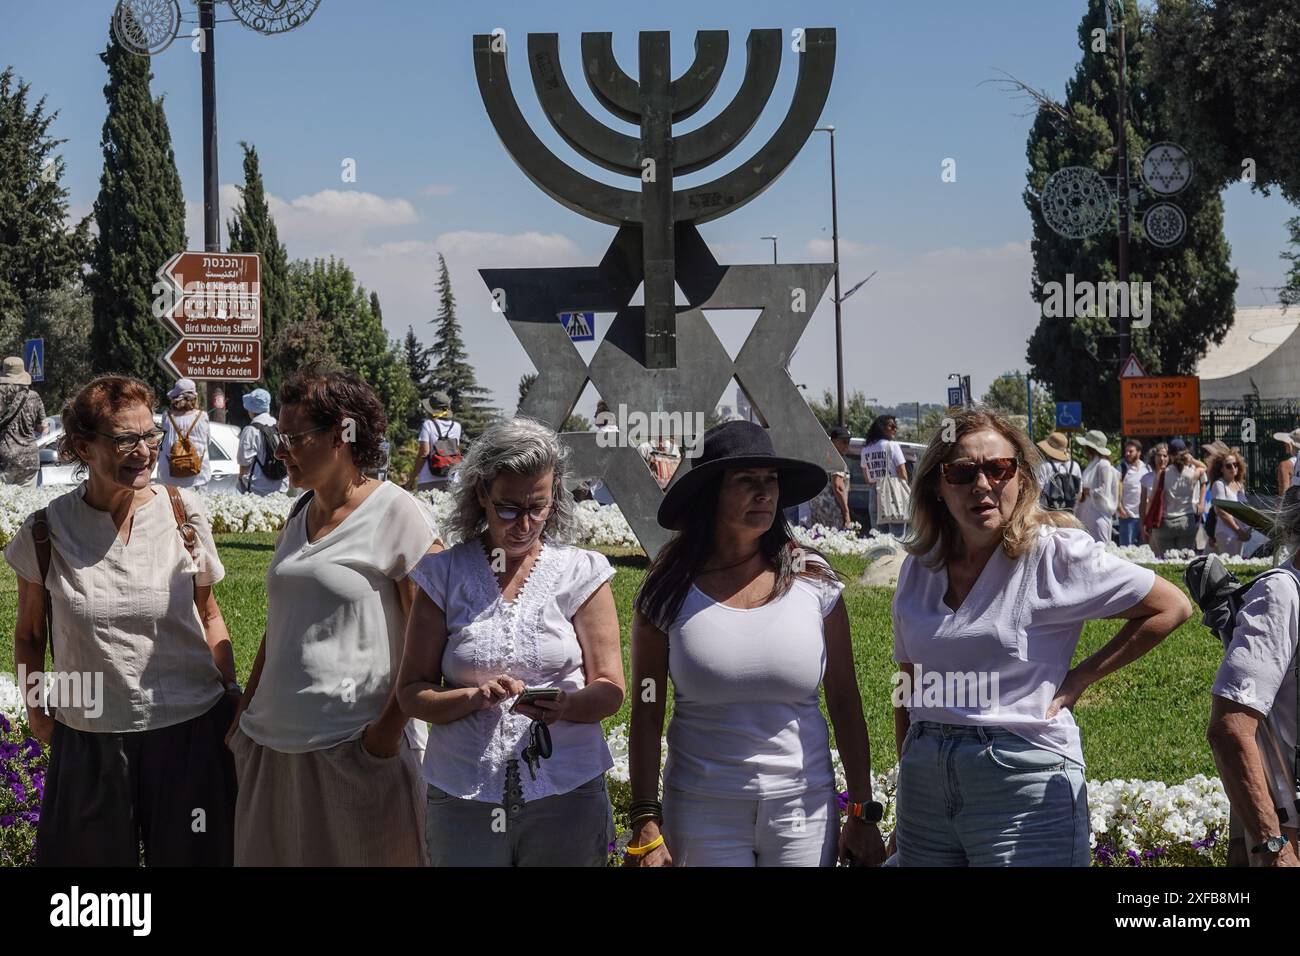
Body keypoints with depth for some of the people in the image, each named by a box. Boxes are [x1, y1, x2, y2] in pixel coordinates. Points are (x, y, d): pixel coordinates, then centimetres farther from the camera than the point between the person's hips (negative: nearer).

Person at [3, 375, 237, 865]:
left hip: (191, 729, 0)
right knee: (90, 856, 12)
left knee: (190, 856, 11)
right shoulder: (47, 531, -6)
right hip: (87, 739, 0)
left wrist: (232, 693, 2)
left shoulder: (183, 512, -4)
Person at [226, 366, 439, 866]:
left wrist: (389, 730, -16)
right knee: (273, 857, 11)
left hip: (355, 747, -7)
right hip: (276, 743, 7)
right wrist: (246, 713, 17)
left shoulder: (394, 513, -10)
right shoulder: (301, 513, 12)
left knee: (363, 857, 2)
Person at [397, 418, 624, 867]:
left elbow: (610, 690, 0)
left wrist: (564, 705, -21)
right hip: (463, 800, 0)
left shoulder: (583, 573, 2)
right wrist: (473, 698, -18)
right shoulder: (445, 576, 2)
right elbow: (411, 692, 1)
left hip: (566, 795, 0)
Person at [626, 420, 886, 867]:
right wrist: (646, 825, -6)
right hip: (703, 812, -1)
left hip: (804, 810, 1)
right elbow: (646, 716, -1)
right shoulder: (670, 590, -4)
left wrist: (864, 815, 2)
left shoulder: (813, 580, -1)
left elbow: (845, 704, 3)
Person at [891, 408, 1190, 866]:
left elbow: (1171, 608, -4)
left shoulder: (1056, 553, -7)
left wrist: (1078, 679, -6)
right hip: (924, 777, 5)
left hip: (1025, 783, -5)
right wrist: (907, 774, 14)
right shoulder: (918, 567, 8)